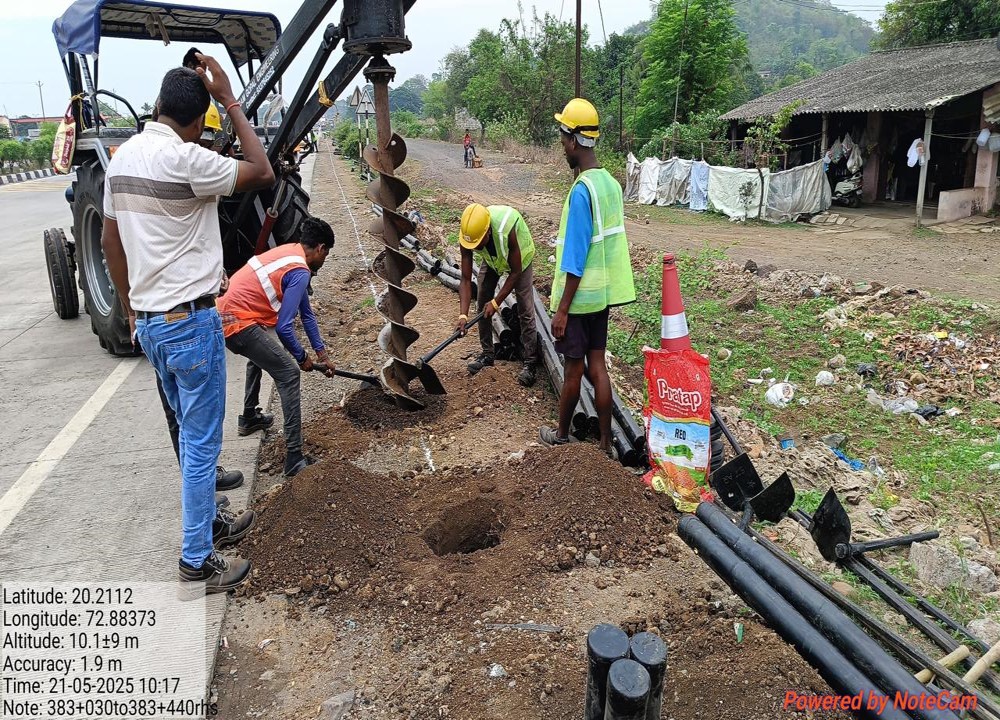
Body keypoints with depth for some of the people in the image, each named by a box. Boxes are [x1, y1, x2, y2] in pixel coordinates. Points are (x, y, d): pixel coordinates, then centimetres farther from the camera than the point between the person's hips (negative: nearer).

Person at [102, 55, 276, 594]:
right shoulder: (184, 159, -18)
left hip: (149, 322, 9)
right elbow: (262, 173, -9)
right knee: (200, 444, 1)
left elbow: (110, 241, 15)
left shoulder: (122, 157, 9)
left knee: (192, 437, 22)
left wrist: (132, 310, 22)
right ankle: (197, 564, 12)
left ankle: (207, 525, 37)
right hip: (190, 321, -9)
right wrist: (230, 101, -4)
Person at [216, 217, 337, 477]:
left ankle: (248, 417, 49)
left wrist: (321, 352, 23)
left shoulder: (290, 251, 16)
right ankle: (294, 459, -13)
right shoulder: (300, 272, -13)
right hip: (237, 324, -10)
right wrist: (302, 357, 2)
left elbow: (306, 312, 21)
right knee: (288, 374, -9)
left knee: (259, 356, 36)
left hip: (222, 314, 10)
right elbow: (283, 327, -16)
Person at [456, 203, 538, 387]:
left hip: (519, 258, -4)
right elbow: (466, 280, -27)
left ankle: (530, 362, -1)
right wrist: (463, 315, -36)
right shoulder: (469, 234, -32)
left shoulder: (506, 230, -44)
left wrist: (496, 302, -27)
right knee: (483, 304, 3)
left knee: (526, 311, -8)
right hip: (491, 259, 4)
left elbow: (515, 272, -30)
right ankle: (487, 354, 18)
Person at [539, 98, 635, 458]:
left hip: (579, 296, -8)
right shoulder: (610, 182, 7)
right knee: (596, 365, 11)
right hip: (602, 292, 8)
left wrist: (562, 308, -15)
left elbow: (575, 257, -20)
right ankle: (605, 443, 17)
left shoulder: (581, 190, -19)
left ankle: (561, 435, 26)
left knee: (574, 368, 7)